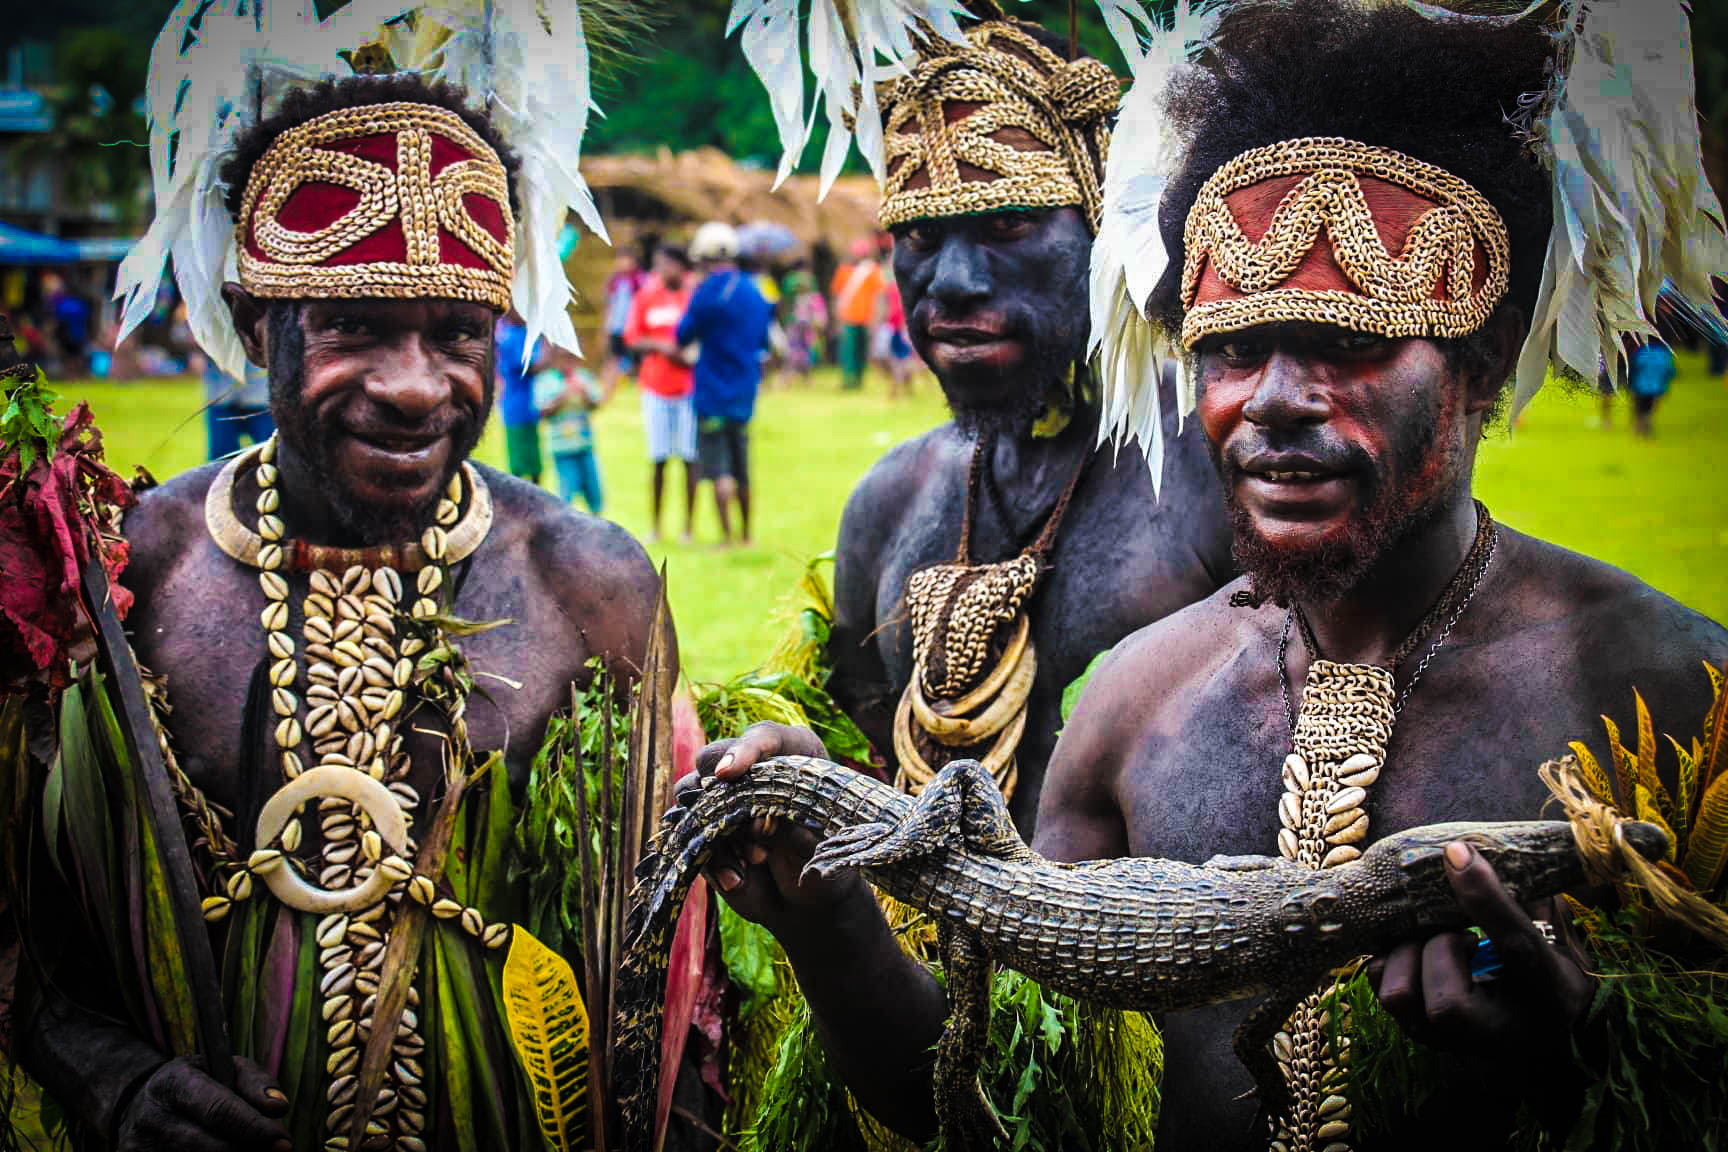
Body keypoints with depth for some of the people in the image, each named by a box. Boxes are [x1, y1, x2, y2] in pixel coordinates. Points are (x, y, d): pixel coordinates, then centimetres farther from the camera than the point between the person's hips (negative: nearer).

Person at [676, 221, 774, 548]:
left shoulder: (709, 291, -13)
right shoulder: (754, 291, 9)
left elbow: (684, 336, -6)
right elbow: (763, 340, 17)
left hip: (714, 392, -7)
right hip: (745, 394, 7)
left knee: (719, 471, -5)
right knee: (742, 470, 14)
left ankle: (727, 537, -8)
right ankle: (746, 536, 20)